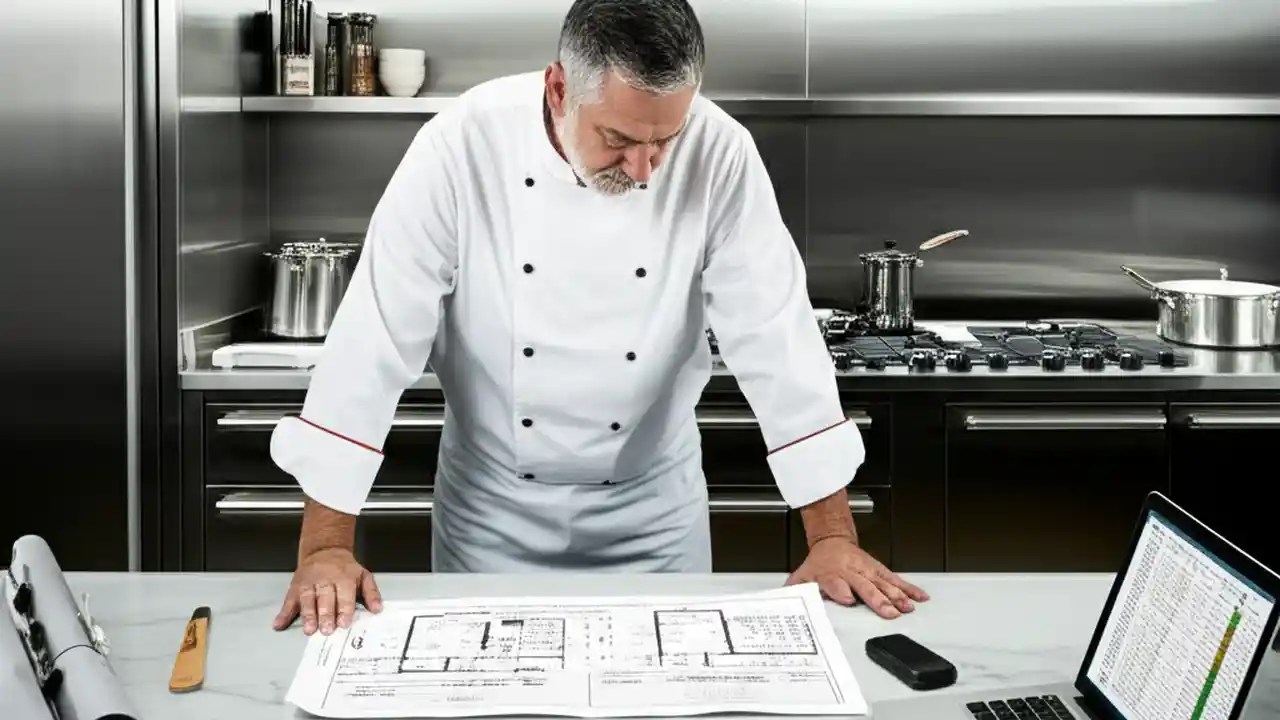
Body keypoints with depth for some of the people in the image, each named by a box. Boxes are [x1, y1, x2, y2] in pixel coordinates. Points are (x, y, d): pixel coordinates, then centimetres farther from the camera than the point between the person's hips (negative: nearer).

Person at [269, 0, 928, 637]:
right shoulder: (463, 145, -22)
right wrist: (326, 545, -24)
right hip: (492, 502, 0)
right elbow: (376, 331, -21)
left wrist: (833, 537, -19)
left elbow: (776, 333, -17)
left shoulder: (719, 155, -19)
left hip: (652, 505, 1)